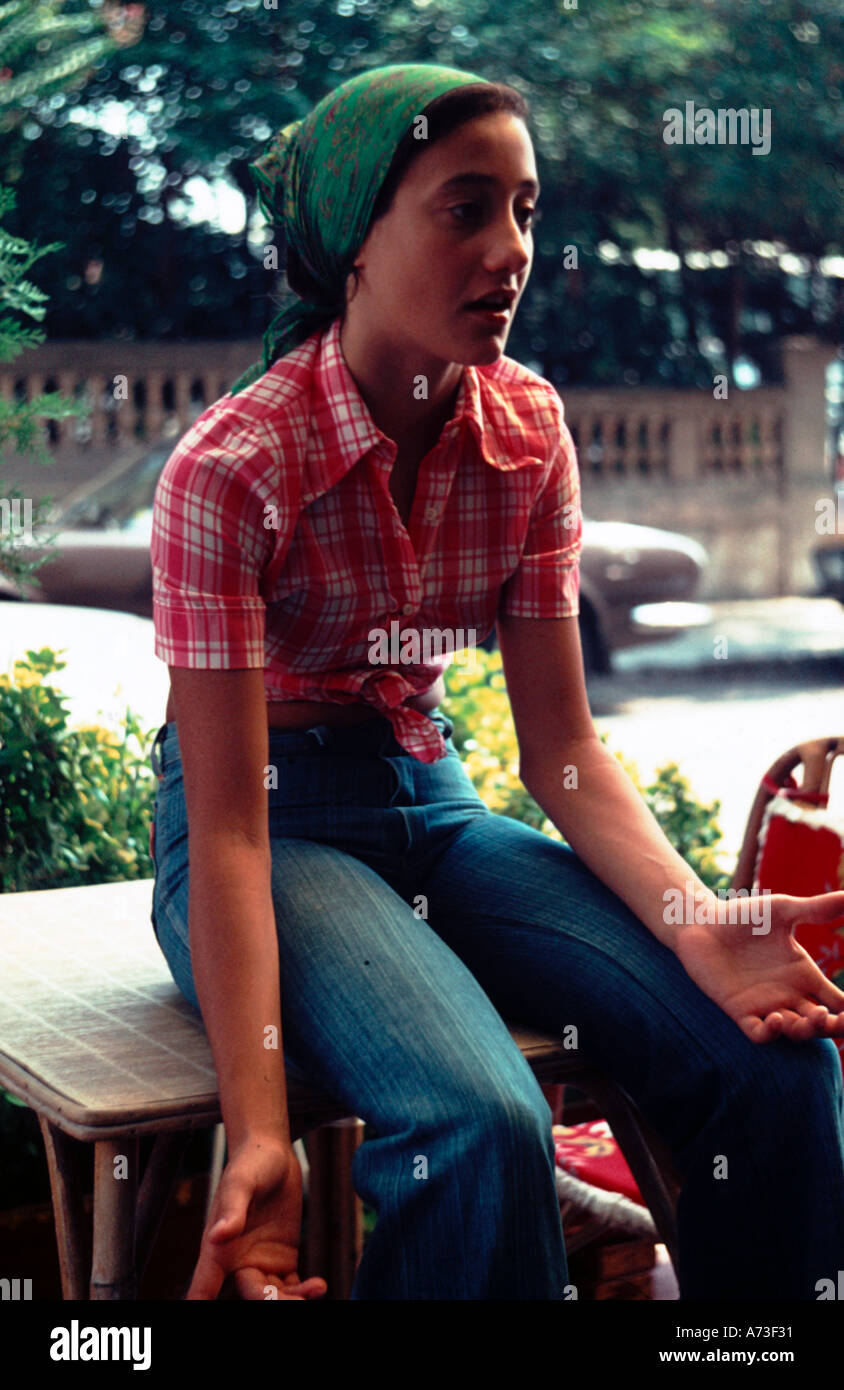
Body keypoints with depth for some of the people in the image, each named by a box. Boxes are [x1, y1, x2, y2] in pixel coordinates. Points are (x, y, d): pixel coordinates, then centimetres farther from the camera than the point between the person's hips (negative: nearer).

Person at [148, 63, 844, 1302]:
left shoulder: (530, 433, -3)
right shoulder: (233, 470, -19)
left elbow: (562, 751, -2)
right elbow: (227, 829, -21)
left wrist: (700, 925, -20)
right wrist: (259, 1136, -30)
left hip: (433, 805, 5)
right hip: (274, 821, -5)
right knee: (479, 1123, -34)